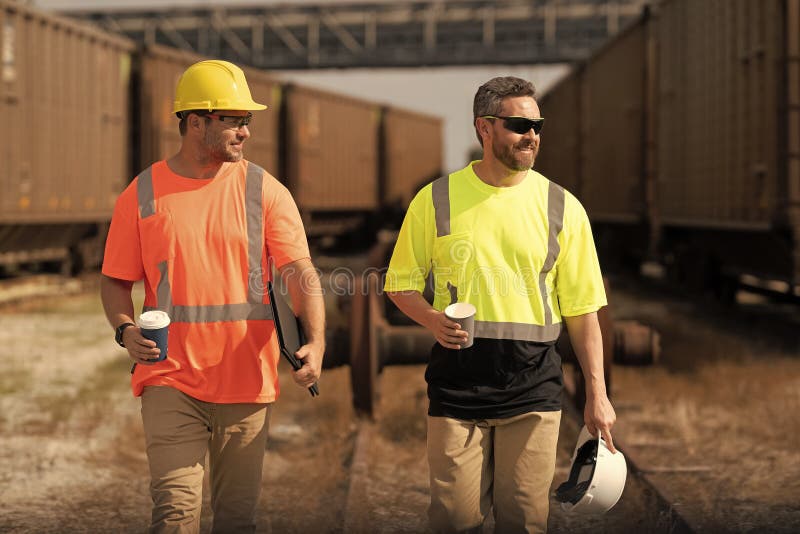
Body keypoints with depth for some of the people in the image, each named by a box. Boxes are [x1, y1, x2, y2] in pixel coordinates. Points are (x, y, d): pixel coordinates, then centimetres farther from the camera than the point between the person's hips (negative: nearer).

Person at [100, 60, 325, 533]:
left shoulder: (264, 191, 2)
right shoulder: (142, 195, 3)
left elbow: (301, 273, -5)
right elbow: (116, 281, 8)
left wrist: (316, 340, -21)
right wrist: (126, 329, -12)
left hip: (247, 381, 1)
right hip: (171, 377, -1)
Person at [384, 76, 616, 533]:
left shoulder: (562, 208, 3)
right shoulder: (437, 200, 2)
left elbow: (582, 309, 5)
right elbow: (402, 284, 9)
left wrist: (597, 394, 2)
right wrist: (433, 319, -12)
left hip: (533, 389, 1)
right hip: (457, 385, 0)